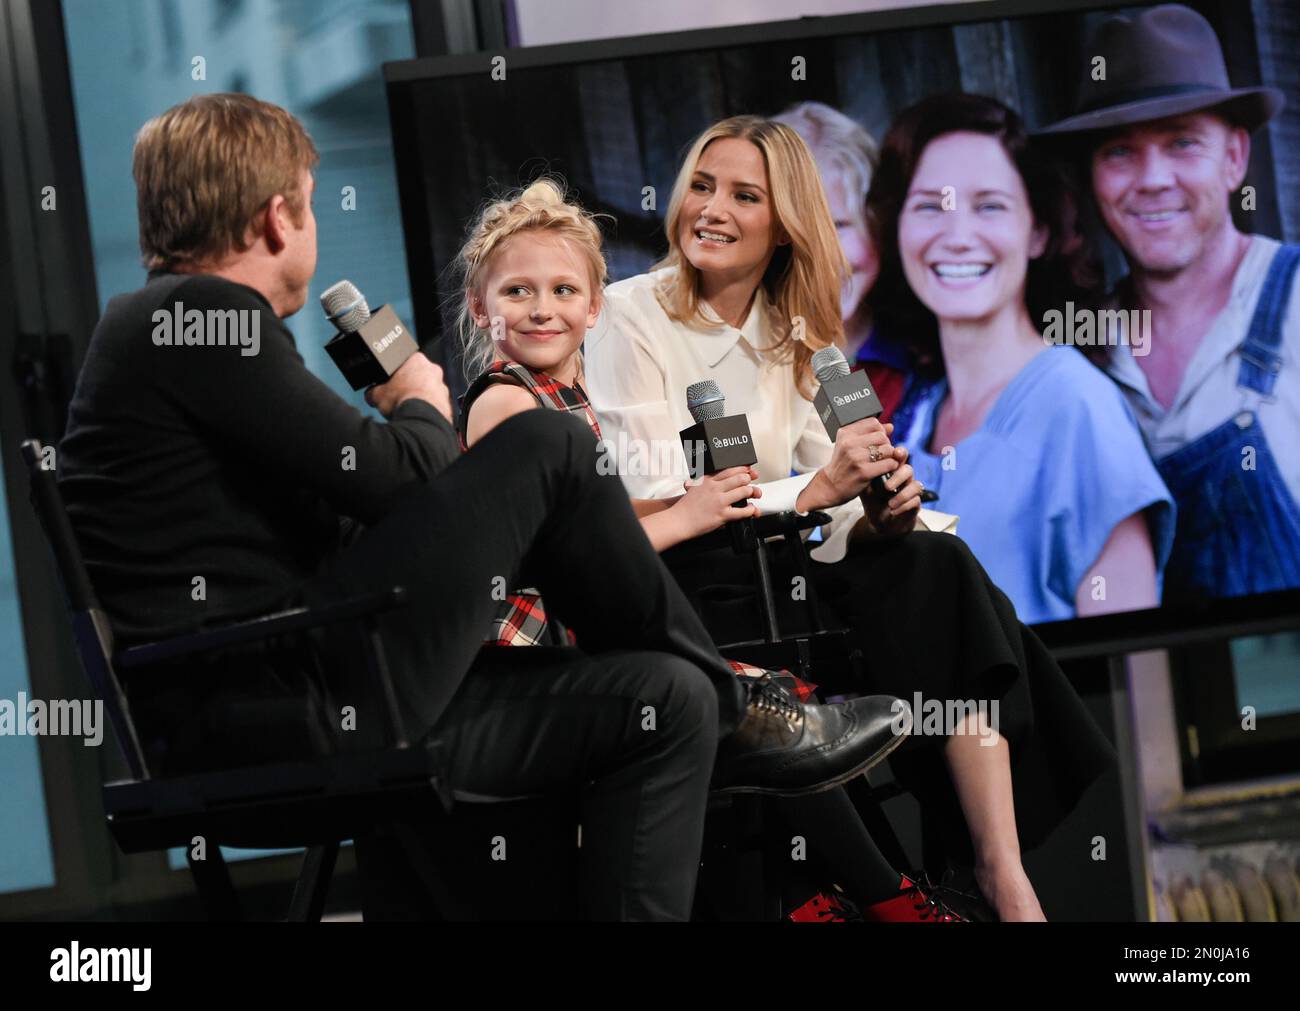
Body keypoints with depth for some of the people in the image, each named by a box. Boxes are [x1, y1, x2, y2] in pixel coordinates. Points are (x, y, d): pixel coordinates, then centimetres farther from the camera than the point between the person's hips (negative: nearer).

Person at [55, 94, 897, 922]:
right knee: (549, 448, -9)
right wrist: (425, 409, 9)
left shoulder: (175, 327, 23)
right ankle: (731, 715, 8)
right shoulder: (204, 315, -9)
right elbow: (393, 477, -12)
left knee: (661, 702, 7)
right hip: (262, 710, -10)